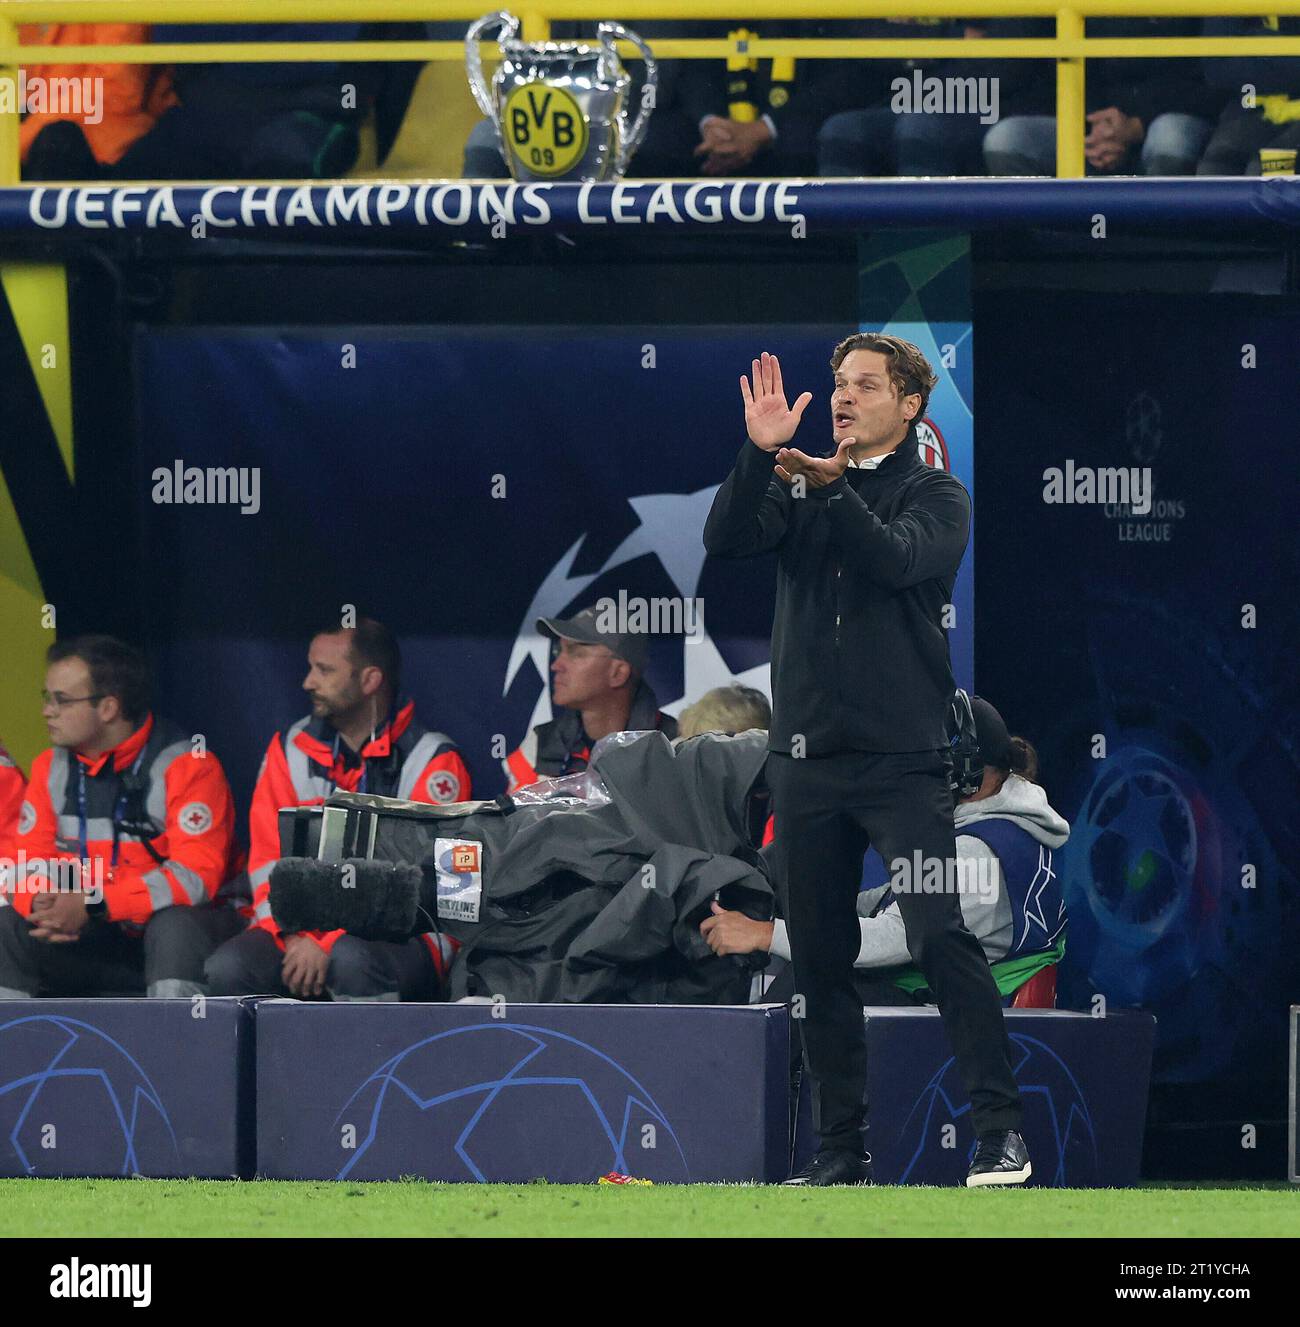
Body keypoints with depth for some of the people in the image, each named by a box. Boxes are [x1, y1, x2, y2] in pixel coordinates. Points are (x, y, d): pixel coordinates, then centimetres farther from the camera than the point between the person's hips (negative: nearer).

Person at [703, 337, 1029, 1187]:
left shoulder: (936, 496, 4)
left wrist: (831, 488, -30)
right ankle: (842, 1149, 12)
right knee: (820, 958, 6)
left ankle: (1002, 1129, -14)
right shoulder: (796, 486, 14)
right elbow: (726, 540, -3)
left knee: (940, 937, -15)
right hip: (806, 757, 4)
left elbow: (898, 559, -17)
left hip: (904, 759, -4)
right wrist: (760, 455, -18)